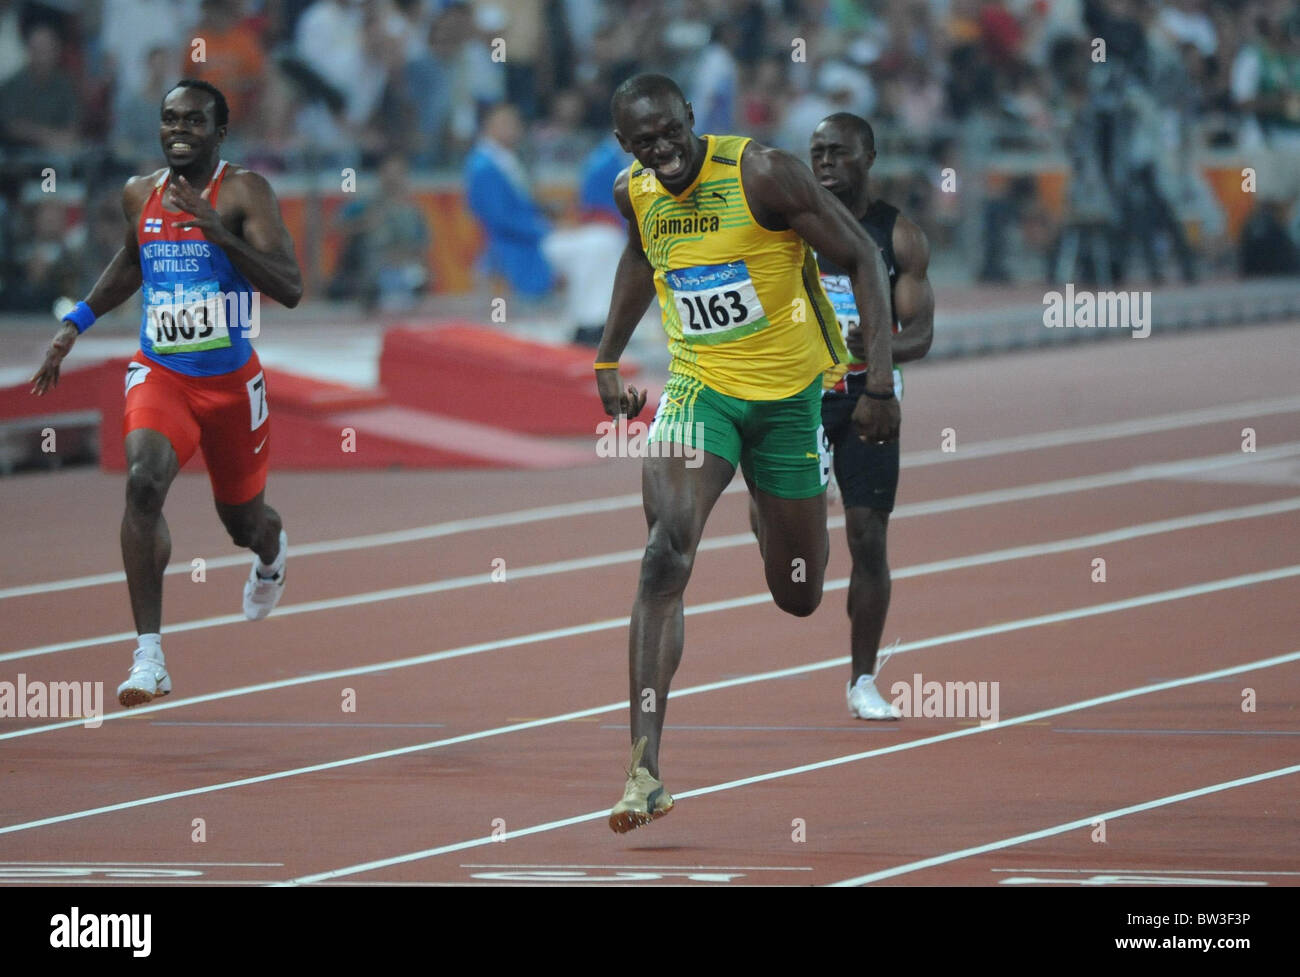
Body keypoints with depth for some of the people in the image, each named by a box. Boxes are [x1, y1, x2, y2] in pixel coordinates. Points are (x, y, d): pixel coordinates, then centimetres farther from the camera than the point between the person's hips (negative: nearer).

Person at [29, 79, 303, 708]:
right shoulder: (140, 195, 3)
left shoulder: (244, 191, -12)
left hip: (231, 382, -2)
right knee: (143, 481, -27)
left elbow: (290, 290, -22)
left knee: (243, 520, 17)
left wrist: (219, 232, -32)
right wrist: (75, 324, 19)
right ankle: (149, 654, -28)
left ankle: (271, 551, 59)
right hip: (159, 374, 2)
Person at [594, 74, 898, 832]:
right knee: (667, 554, -24)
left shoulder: (764, 175, -19)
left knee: (800, 596, 11)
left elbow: (864, 259, -14)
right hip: (699, 389, 2)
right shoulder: (635, 193, -4)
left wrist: (881, 384, -19)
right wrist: (608, 357, 20)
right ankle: (645, 771, -29)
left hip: (790, 392, -2)